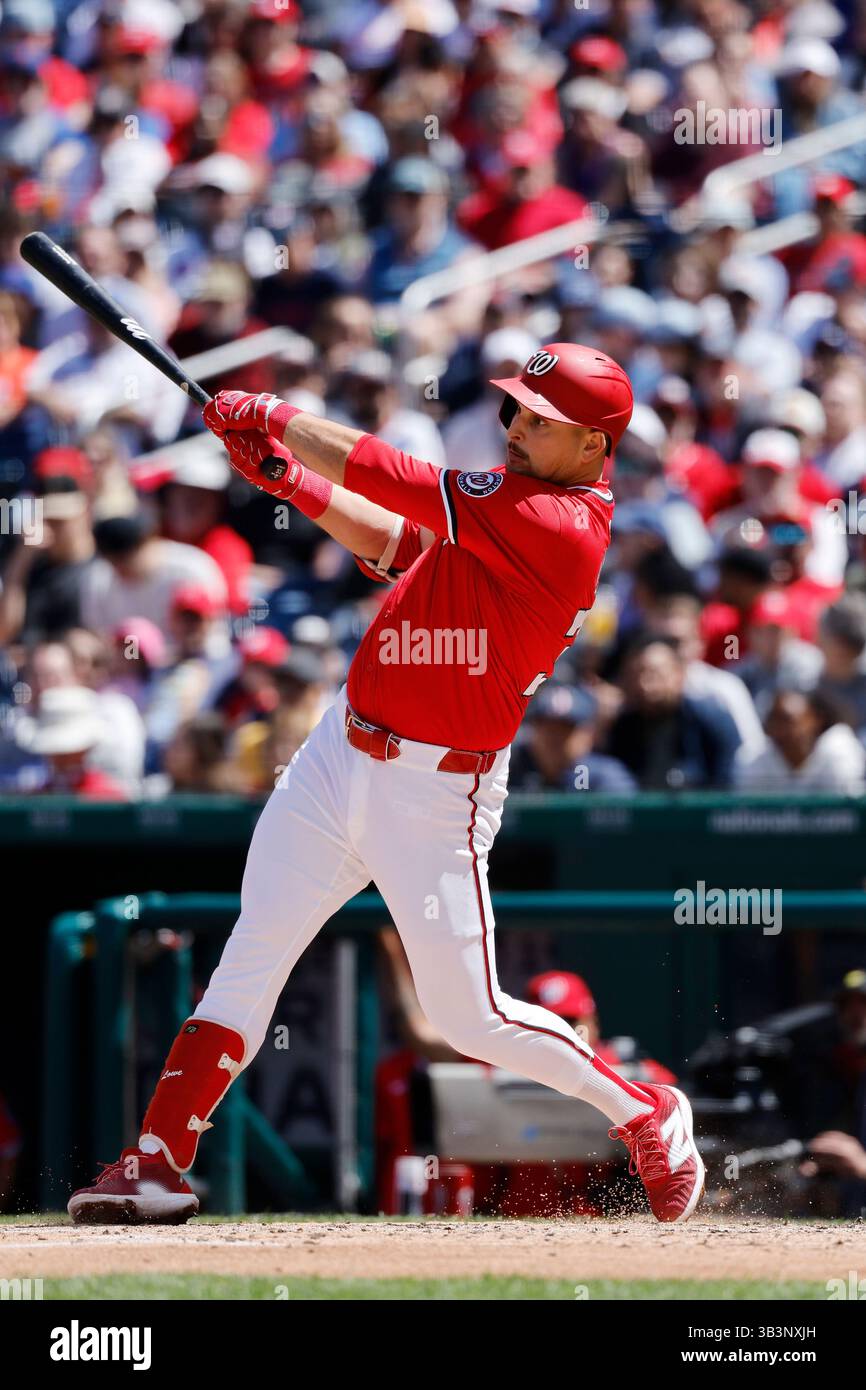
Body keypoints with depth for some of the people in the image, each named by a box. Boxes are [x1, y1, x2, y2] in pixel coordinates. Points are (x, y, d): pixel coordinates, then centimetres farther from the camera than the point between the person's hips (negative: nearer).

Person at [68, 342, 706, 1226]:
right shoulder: (515, 492, 7)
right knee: (248, 963, 5)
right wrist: (288, 475, 4)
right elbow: (389, 542, 17)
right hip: (341, 754, 8)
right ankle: (158, 1163, 8)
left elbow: (400, 484, -23)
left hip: (435, 794, -8)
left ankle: (647, 1118, 19)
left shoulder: (557, 527, -22)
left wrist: (280, 423, -14)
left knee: (469, 1018, -2)